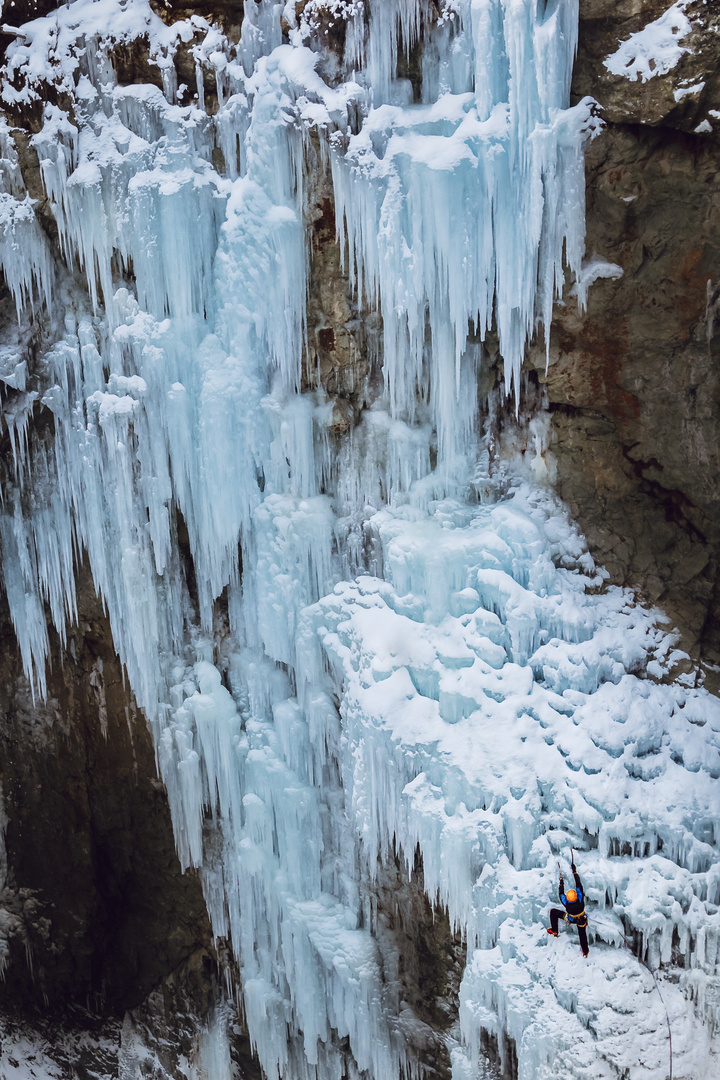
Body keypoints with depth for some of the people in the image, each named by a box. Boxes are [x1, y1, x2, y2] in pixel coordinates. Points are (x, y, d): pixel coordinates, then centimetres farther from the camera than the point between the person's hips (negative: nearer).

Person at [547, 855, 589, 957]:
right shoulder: (580, 900, -38)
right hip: (582, 920, 2)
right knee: (582, 934, 25)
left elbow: (561, 894, -18)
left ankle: (554, 931, 22)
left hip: (570, 919, -2)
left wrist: (561, 881, -9)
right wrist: (574, 871, -24)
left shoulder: (566, 903, -39)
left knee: (553, 911, 10)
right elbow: (578, 885, -29)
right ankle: (585, 952, 44)